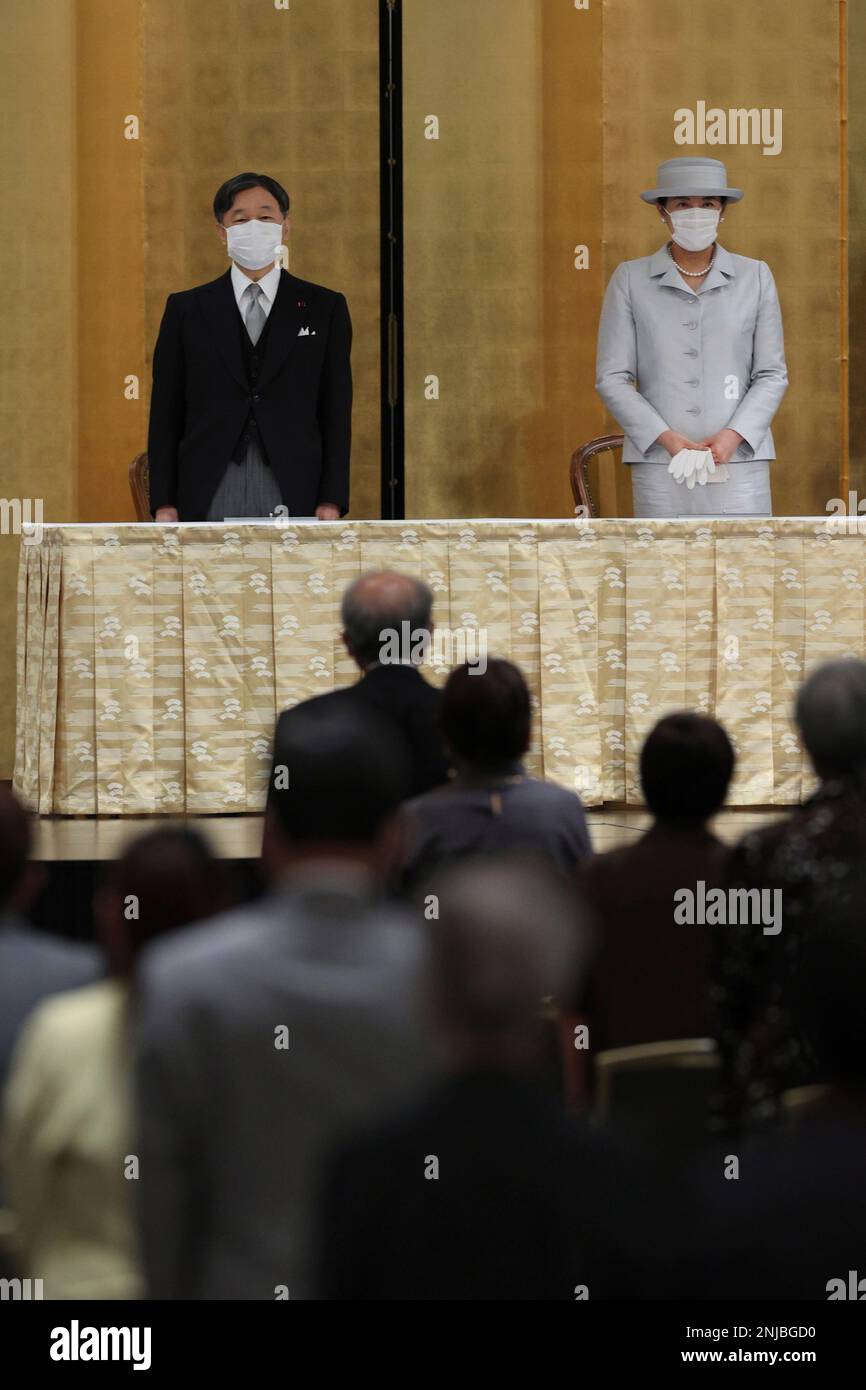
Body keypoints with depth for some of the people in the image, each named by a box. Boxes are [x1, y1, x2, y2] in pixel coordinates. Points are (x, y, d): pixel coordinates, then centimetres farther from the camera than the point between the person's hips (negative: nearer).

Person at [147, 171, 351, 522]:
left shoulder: (324, 308, 9)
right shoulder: (186, 309, 10)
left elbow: (336, 411, 6)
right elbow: (165, 413, 8)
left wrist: (331, 502, -3)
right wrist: (164, 504, 0)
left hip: (293, 496, 0)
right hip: (209, 501, 0)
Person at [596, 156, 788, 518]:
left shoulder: (755, 277, 7)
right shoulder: (630, 279, 4)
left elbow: (772, 375, 5)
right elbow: (611, 378, 1)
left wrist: (733, 435, -12)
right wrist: (666, 438, -13)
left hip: (738, 458, 0)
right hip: (660, 462, 0)